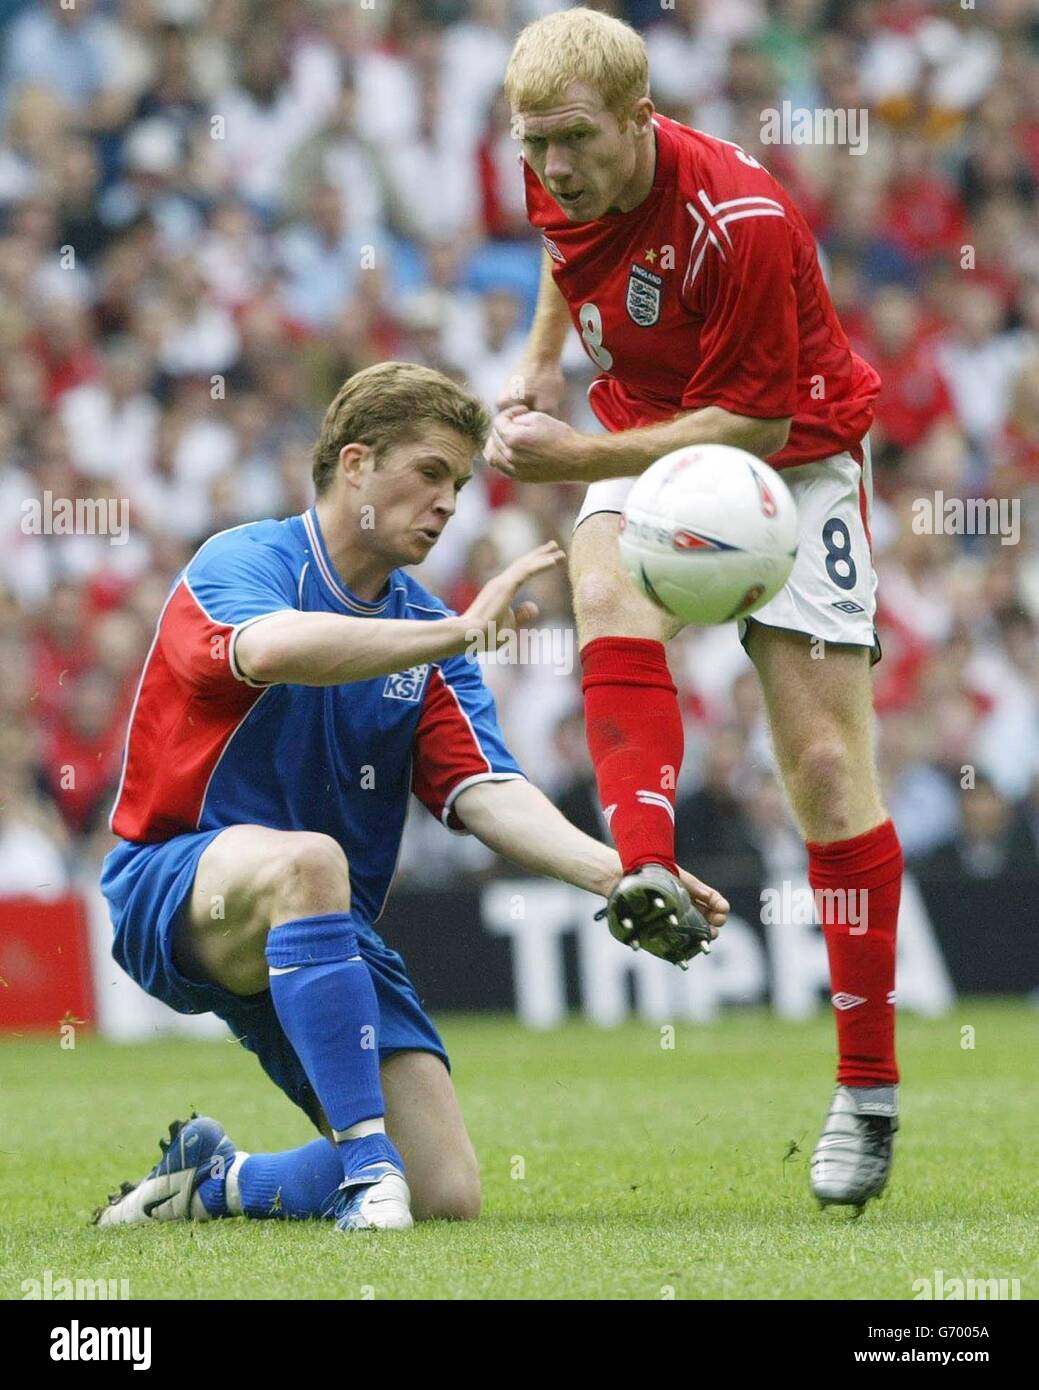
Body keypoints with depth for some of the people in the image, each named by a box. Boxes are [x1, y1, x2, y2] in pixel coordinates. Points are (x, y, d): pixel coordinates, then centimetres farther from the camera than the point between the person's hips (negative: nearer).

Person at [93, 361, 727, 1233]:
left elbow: (488, 795, -3)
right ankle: (366, 1157, -38)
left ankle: (212, 1181, 16)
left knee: (448, 1196, -9)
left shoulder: (429, 639, 10)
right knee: (307, 861, -41)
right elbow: (271, 648, -34)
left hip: (329, 937, 6)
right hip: (173, 890, -6)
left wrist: (611, 872, -21)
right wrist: (460, 631, -40)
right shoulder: (240, 563, -8)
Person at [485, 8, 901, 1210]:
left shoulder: (740, 220, -31)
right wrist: (541, 357, 5)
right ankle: (647, 870, -45)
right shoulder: (563, 180, -10)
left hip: (789, 460, -5)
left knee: (826, 763, -9)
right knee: (605, 591, -32)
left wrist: (579, 458, -32)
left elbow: (754, 423, -27)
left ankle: (868, 1090, -4)